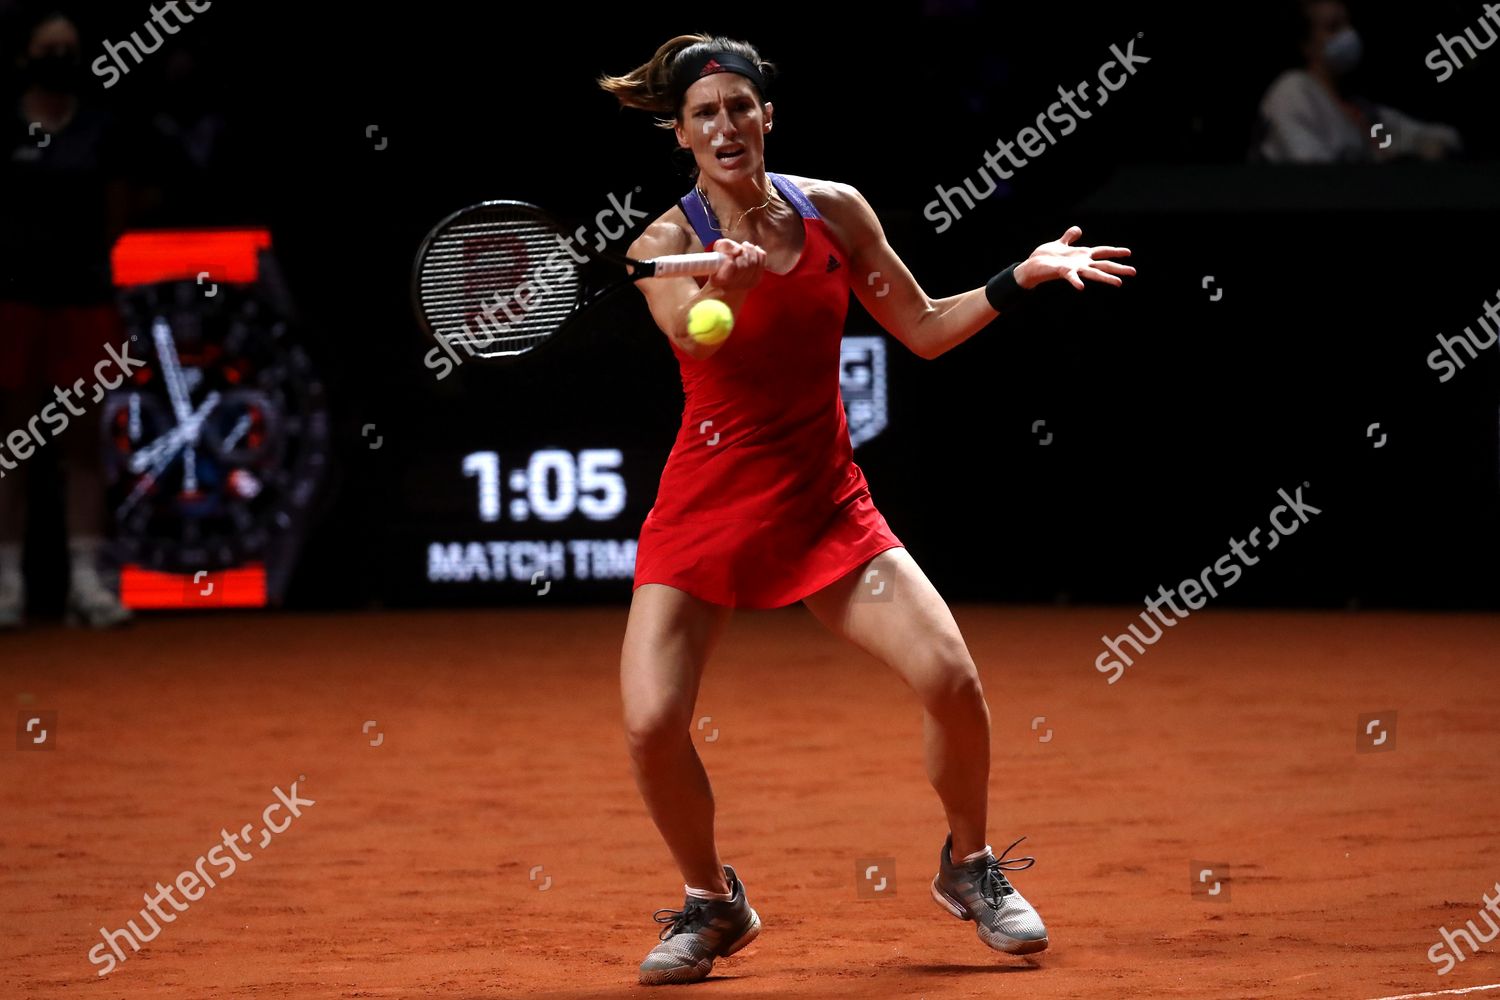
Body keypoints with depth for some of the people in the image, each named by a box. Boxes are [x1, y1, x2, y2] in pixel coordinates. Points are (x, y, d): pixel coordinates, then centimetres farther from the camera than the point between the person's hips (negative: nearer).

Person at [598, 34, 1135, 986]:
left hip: (826, 502, 2)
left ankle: (970, 866, 13)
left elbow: (925, 329, 9)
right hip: (705, 510, -2)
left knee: (951, 676, -16)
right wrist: (727, 285, -52)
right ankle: (712, 903, 11)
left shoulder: (835, 211, 1)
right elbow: (692, 331, -30)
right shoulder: (666, 244, -8)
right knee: (653, 726, -17)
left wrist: (1021, 277, -3)